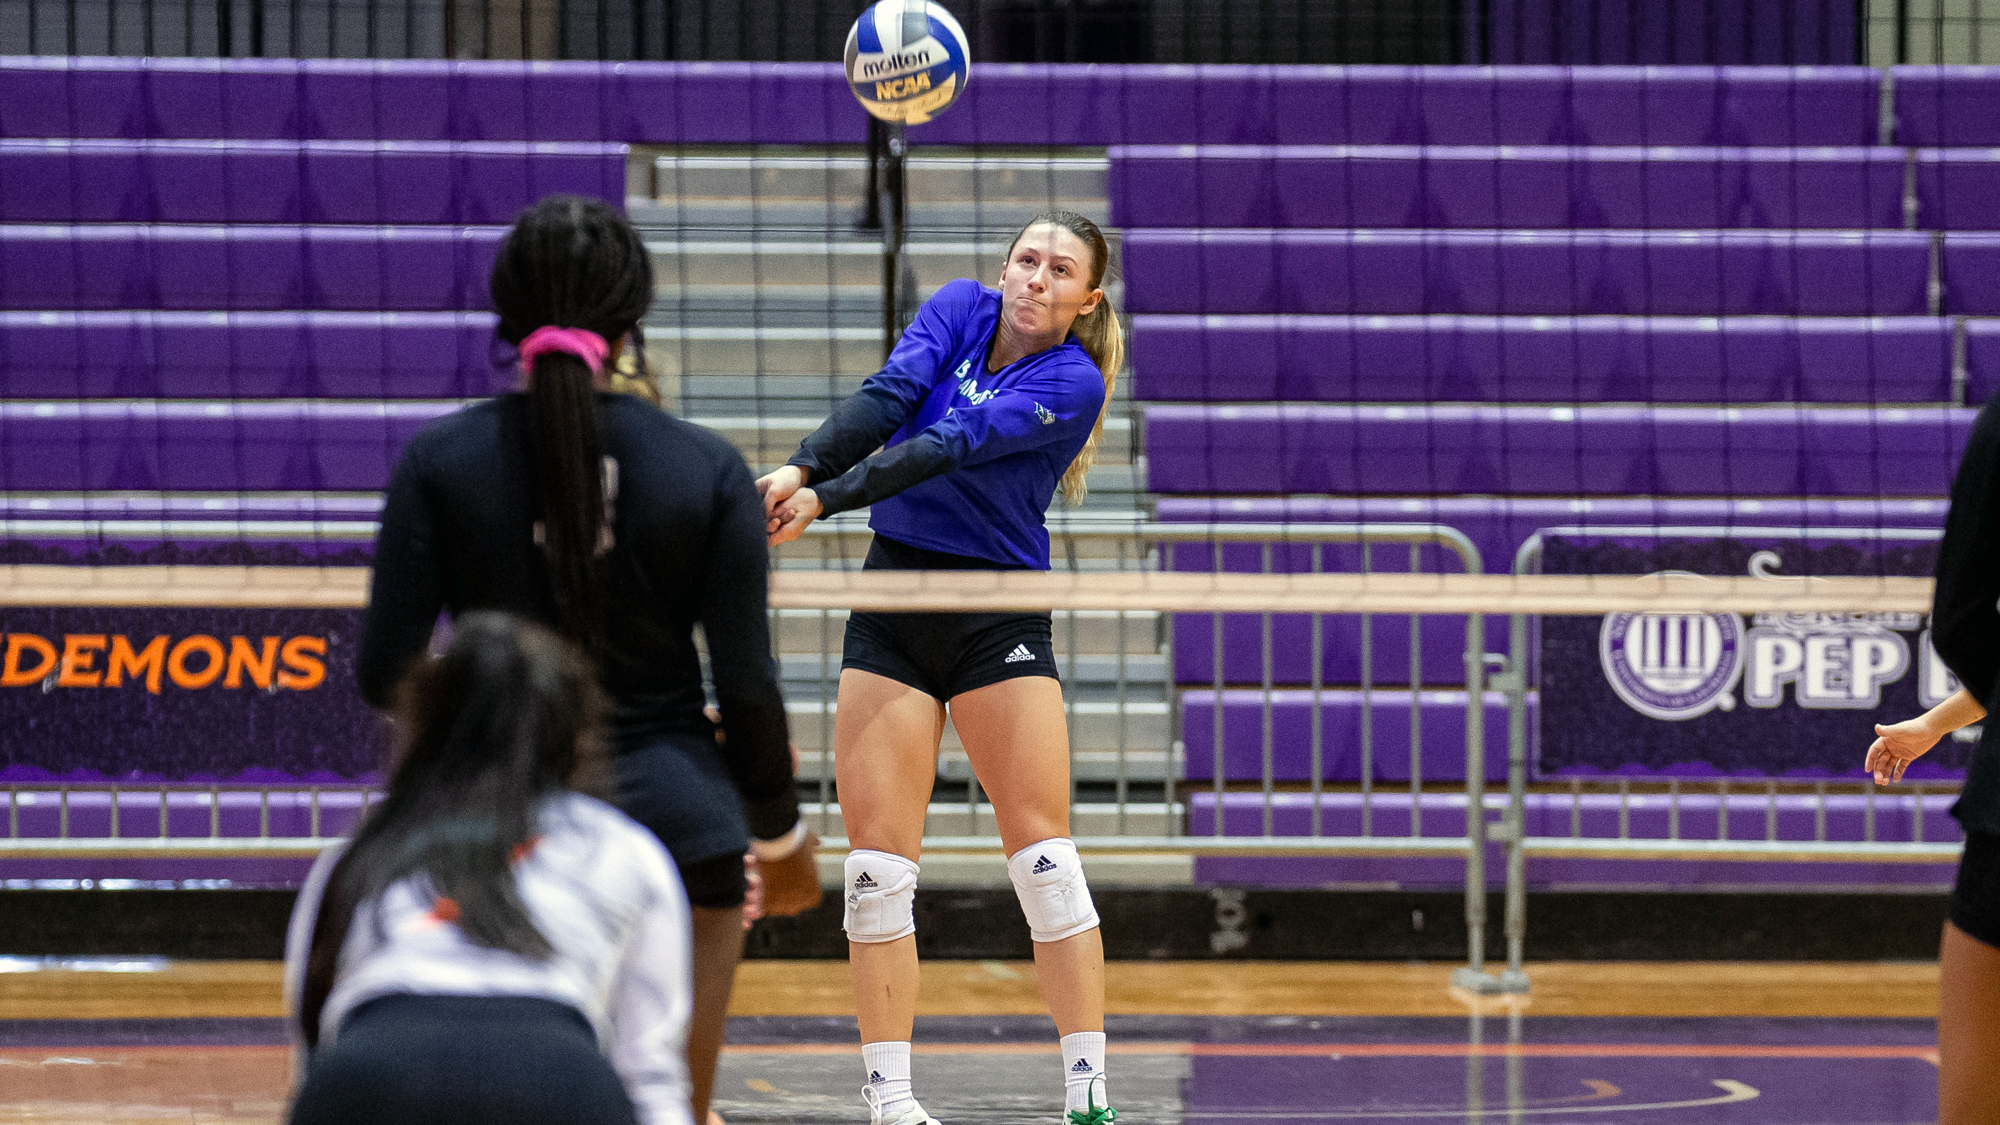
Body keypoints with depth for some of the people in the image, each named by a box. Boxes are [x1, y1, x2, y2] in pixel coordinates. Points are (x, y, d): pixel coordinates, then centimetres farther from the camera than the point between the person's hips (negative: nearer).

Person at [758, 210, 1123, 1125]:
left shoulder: (1072, 382, -9)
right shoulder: (960, 310, 4)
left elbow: (951, 447, -21)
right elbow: (887, 397, -12)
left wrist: (827, 499, -31)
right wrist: (802, 468, -30)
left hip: (1001, 625, -3)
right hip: (894, 605, 3)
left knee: (1044, 858, -8)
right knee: (877, 863, -3)